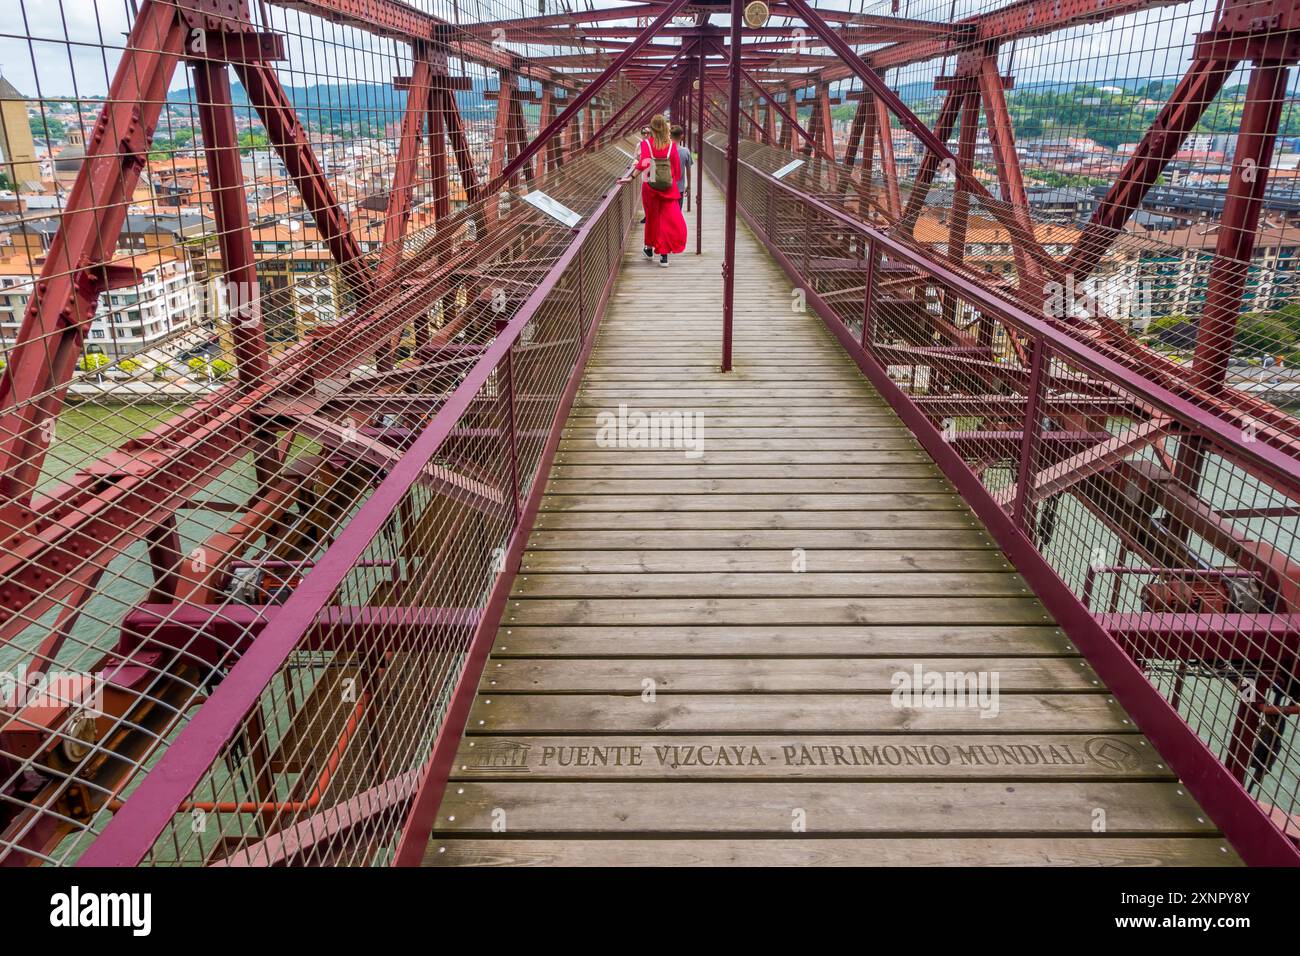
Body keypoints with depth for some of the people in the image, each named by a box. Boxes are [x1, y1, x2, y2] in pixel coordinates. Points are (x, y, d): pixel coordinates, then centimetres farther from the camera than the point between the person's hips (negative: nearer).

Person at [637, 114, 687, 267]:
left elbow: (644, 164, -21)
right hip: (669, 188, 0)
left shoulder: (646, 143, -7)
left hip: (650, 187, 0)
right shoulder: (671, 145, -3)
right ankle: (664, 255, -2)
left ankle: (649, 248, 35)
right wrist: (676, 181, 14)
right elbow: (677, 167, 0)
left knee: (652, 218, 17)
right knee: (669, 219, 3)